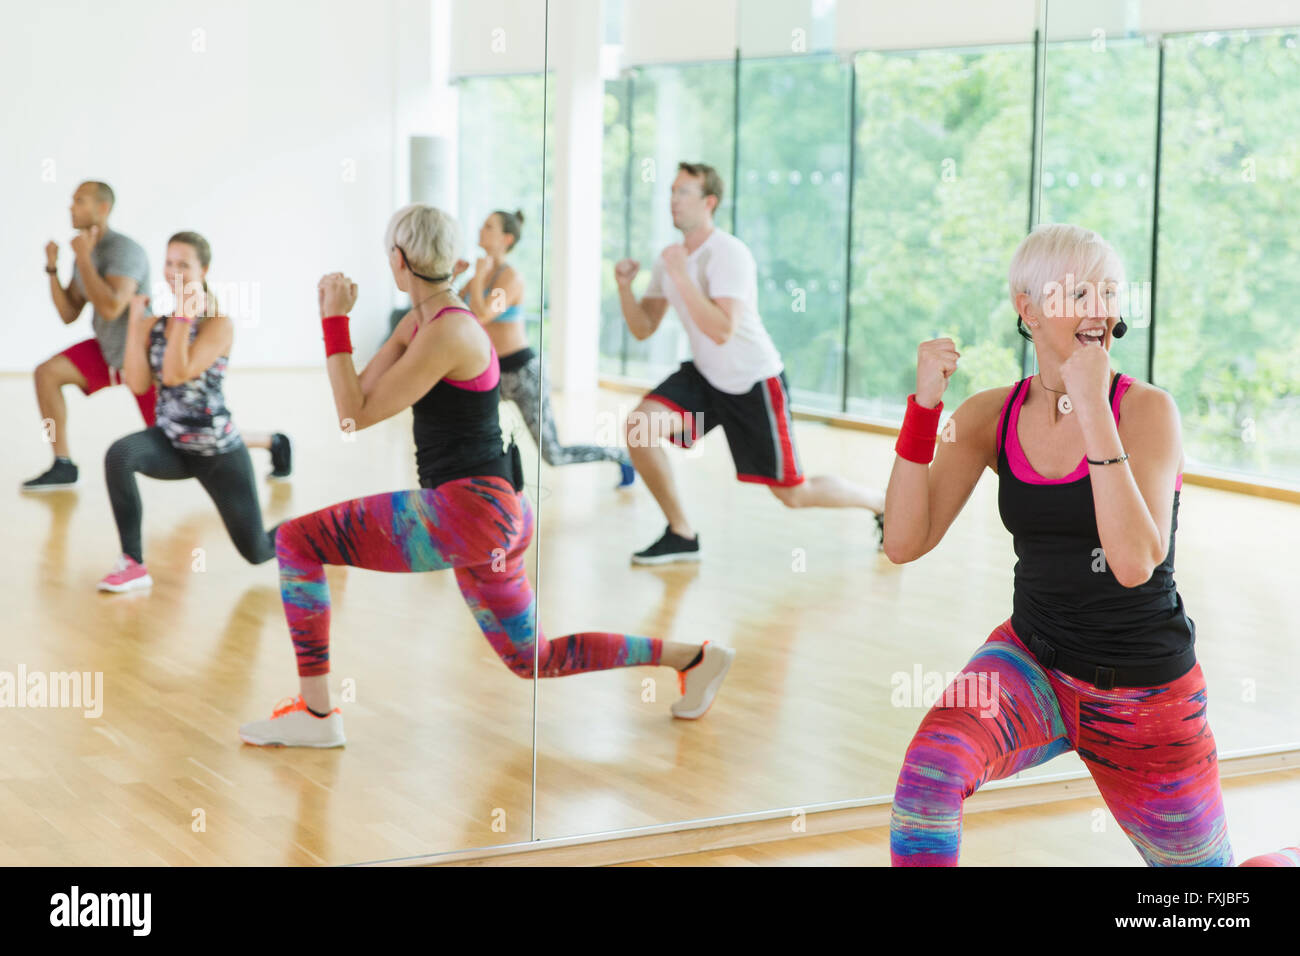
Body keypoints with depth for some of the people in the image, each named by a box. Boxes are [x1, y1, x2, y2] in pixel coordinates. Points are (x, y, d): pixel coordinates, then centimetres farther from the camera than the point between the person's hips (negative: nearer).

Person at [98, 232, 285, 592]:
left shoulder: (218, 323, -13)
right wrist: (135, 323, -11)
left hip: (217, 450, -4)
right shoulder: (155, 321, 1)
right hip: (170, 443, 4)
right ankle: (133, 565, -23)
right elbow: (139, 384, -11)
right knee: (119, 454, -32)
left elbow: (176, 375, -25)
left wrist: (183, 318, -29)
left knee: (257, 552, 3)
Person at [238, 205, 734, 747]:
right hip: (489, 517, 10)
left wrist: (335, 324, -11)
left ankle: (315, 713, -6)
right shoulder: (418, 322, 12)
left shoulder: (447, 333, -16)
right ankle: (693, 657, 29)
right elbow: (358, 399, 12)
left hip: (469, 510, -10)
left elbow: (357, 417, -15)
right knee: (532, 659, 23)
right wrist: (334, 318, 8)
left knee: (296, 541, -10)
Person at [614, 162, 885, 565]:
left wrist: (681, 277, -35)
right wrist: (624, 287, -14)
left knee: (793, 494, 1)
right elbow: (643, 329, 2)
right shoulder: (670, 258, 1)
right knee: (640, 427, -18)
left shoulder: (728, 254, -23)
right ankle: (681, 535, -3)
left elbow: (722, 331, -33)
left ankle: (883, 504, 29)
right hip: (705, 377, 7)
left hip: (754, 384, -7)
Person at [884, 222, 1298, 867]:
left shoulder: (1147, 409, -15)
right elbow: (906, 543, -11)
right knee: (930, 768, -31)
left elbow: (1134, 563, -29)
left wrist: (1093, 407, -31)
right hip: (1033, 662, 2)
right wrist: (924, 405, -20)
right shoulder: (991, 416, -4)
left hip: (1144, 698, -2)